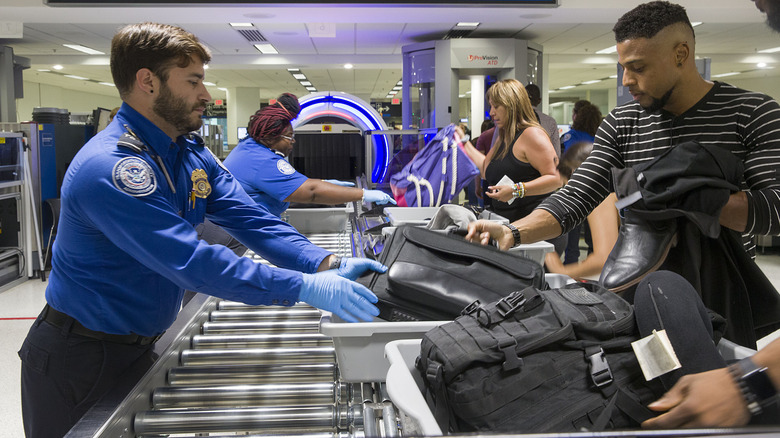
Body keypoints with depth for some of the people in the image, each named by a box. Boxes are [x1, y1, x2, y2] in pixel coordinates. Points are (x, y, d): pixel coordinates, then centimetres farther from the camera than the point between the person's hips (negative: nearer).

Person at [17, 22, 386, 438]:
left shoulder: (192, 154, 1)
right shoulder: (108, 169, -29)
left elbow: (252, 220, -6)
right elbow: (191, 261, -36)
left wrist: (326, 264, -21)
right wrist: (304, 287, -38)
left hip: (141, 342, 8)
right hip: (80, 357, -8)